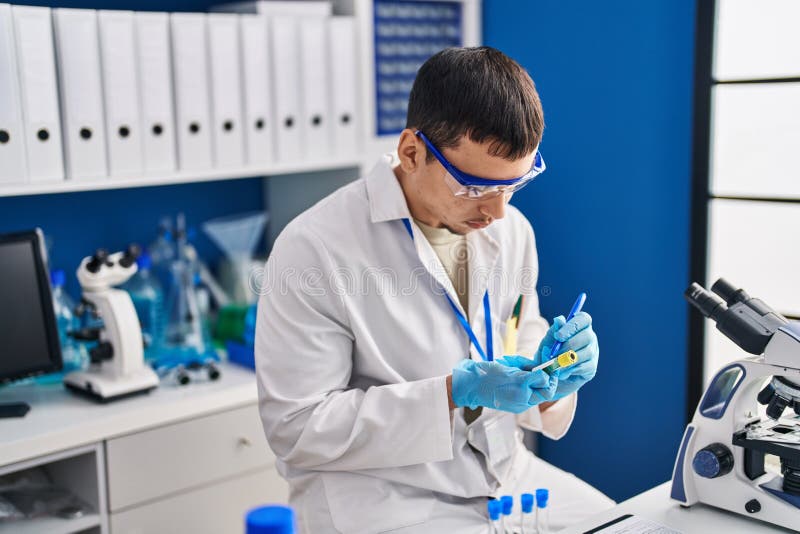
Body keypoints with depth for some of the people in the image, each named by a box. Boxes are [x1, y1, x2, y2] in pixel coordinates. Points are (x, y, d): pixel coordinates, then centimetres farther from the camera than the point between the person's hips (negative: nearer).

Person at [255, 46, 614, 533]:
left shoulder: (512, 230, 0)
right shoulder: (315, 249, -19)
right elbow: (295, 428, -19)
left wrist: (551, 369, -12)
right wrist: (454, 392, -26)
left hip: (503, 472, 5)